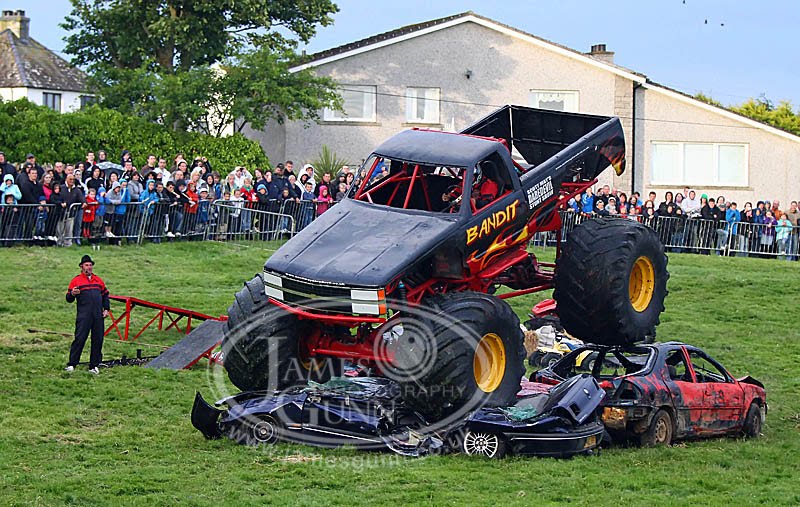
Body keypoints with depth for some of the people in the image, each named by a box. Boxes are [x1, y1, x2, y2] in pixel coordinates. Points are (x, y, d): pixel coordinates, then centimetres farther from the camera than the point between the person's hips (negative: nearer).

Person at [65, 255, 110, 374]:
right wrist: (72, 294, -20)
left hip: (98, 316, 5)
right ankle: (71, 364, -8)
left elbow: (105, 295, 25)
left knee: (98, 340, 4)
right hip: (83, 316, -5)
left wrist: (106, 309, 13)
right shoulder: (76, 281, 4)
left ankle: (94, 366, 11)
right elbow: (69, 299, 2)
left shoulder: (98, 280, 17)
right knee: (79, 339, -10)